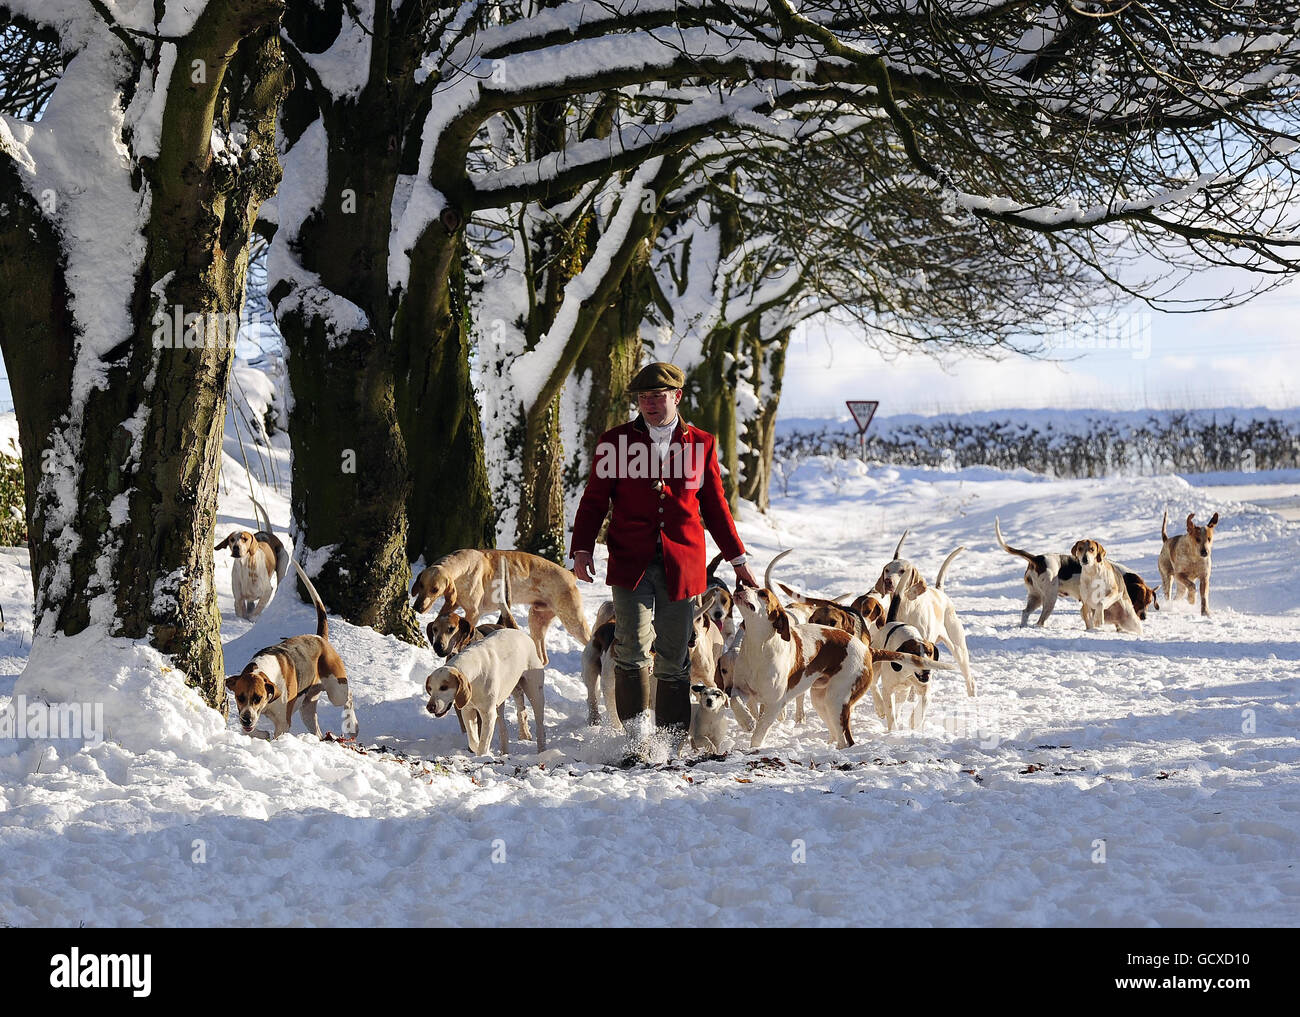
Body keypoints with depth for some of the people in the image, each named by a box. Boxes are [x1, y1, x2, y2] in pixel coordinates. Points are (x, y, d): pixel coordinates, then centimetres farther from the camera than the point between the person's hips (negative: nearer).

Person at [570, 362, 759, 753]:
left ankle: (673, 741, 15)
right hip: (630, 563, -1)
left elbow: (715, 506, 18)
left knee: (674, 658, 5)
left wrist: (737, 560, 18)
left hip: (681, 566, 1)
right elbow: (594, 500, 7)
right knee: (633, 649, -15)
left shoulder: (701, 444, 11)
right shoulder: (615, 441, 8)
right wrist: (582, 549, -7)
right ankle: (637, 735, -10)